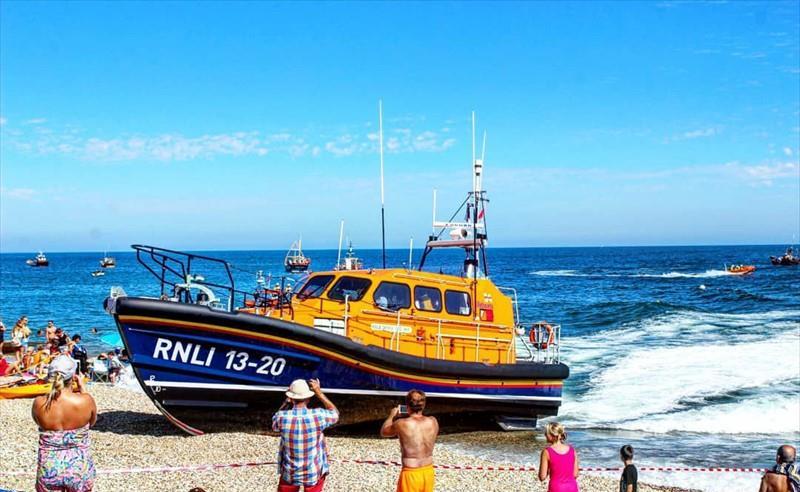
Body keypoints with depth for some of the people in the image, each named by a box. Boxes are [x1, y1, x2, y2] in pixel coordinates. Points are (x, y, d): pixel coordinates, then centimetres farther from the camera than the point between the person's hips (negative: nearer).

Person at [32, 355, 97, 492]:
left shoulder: (39, 403, -14)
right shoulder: (86, 400, -17)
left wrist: (56, 391, 9)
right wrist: (83, 390, 9)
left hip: (49, 470, 0)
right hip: (79, 468, 0)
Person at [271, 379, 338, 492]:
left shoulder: (282, 417, -17)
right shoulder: (317, 416, -19)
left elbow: (275, 424, 9)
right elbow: (335, 413, 3)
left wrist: (287, 401, 3)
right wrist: (318, 392, 0)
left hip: (290, 473, 1)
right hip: (314, 473, -1)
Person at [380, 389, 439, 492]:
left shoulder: (402, 424, -15)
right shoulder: (433, 422, -4)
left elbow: (383, 432, 5)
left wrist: (392, 416, 21)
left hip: (411, 473, -5)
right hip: (428, 472, 5)